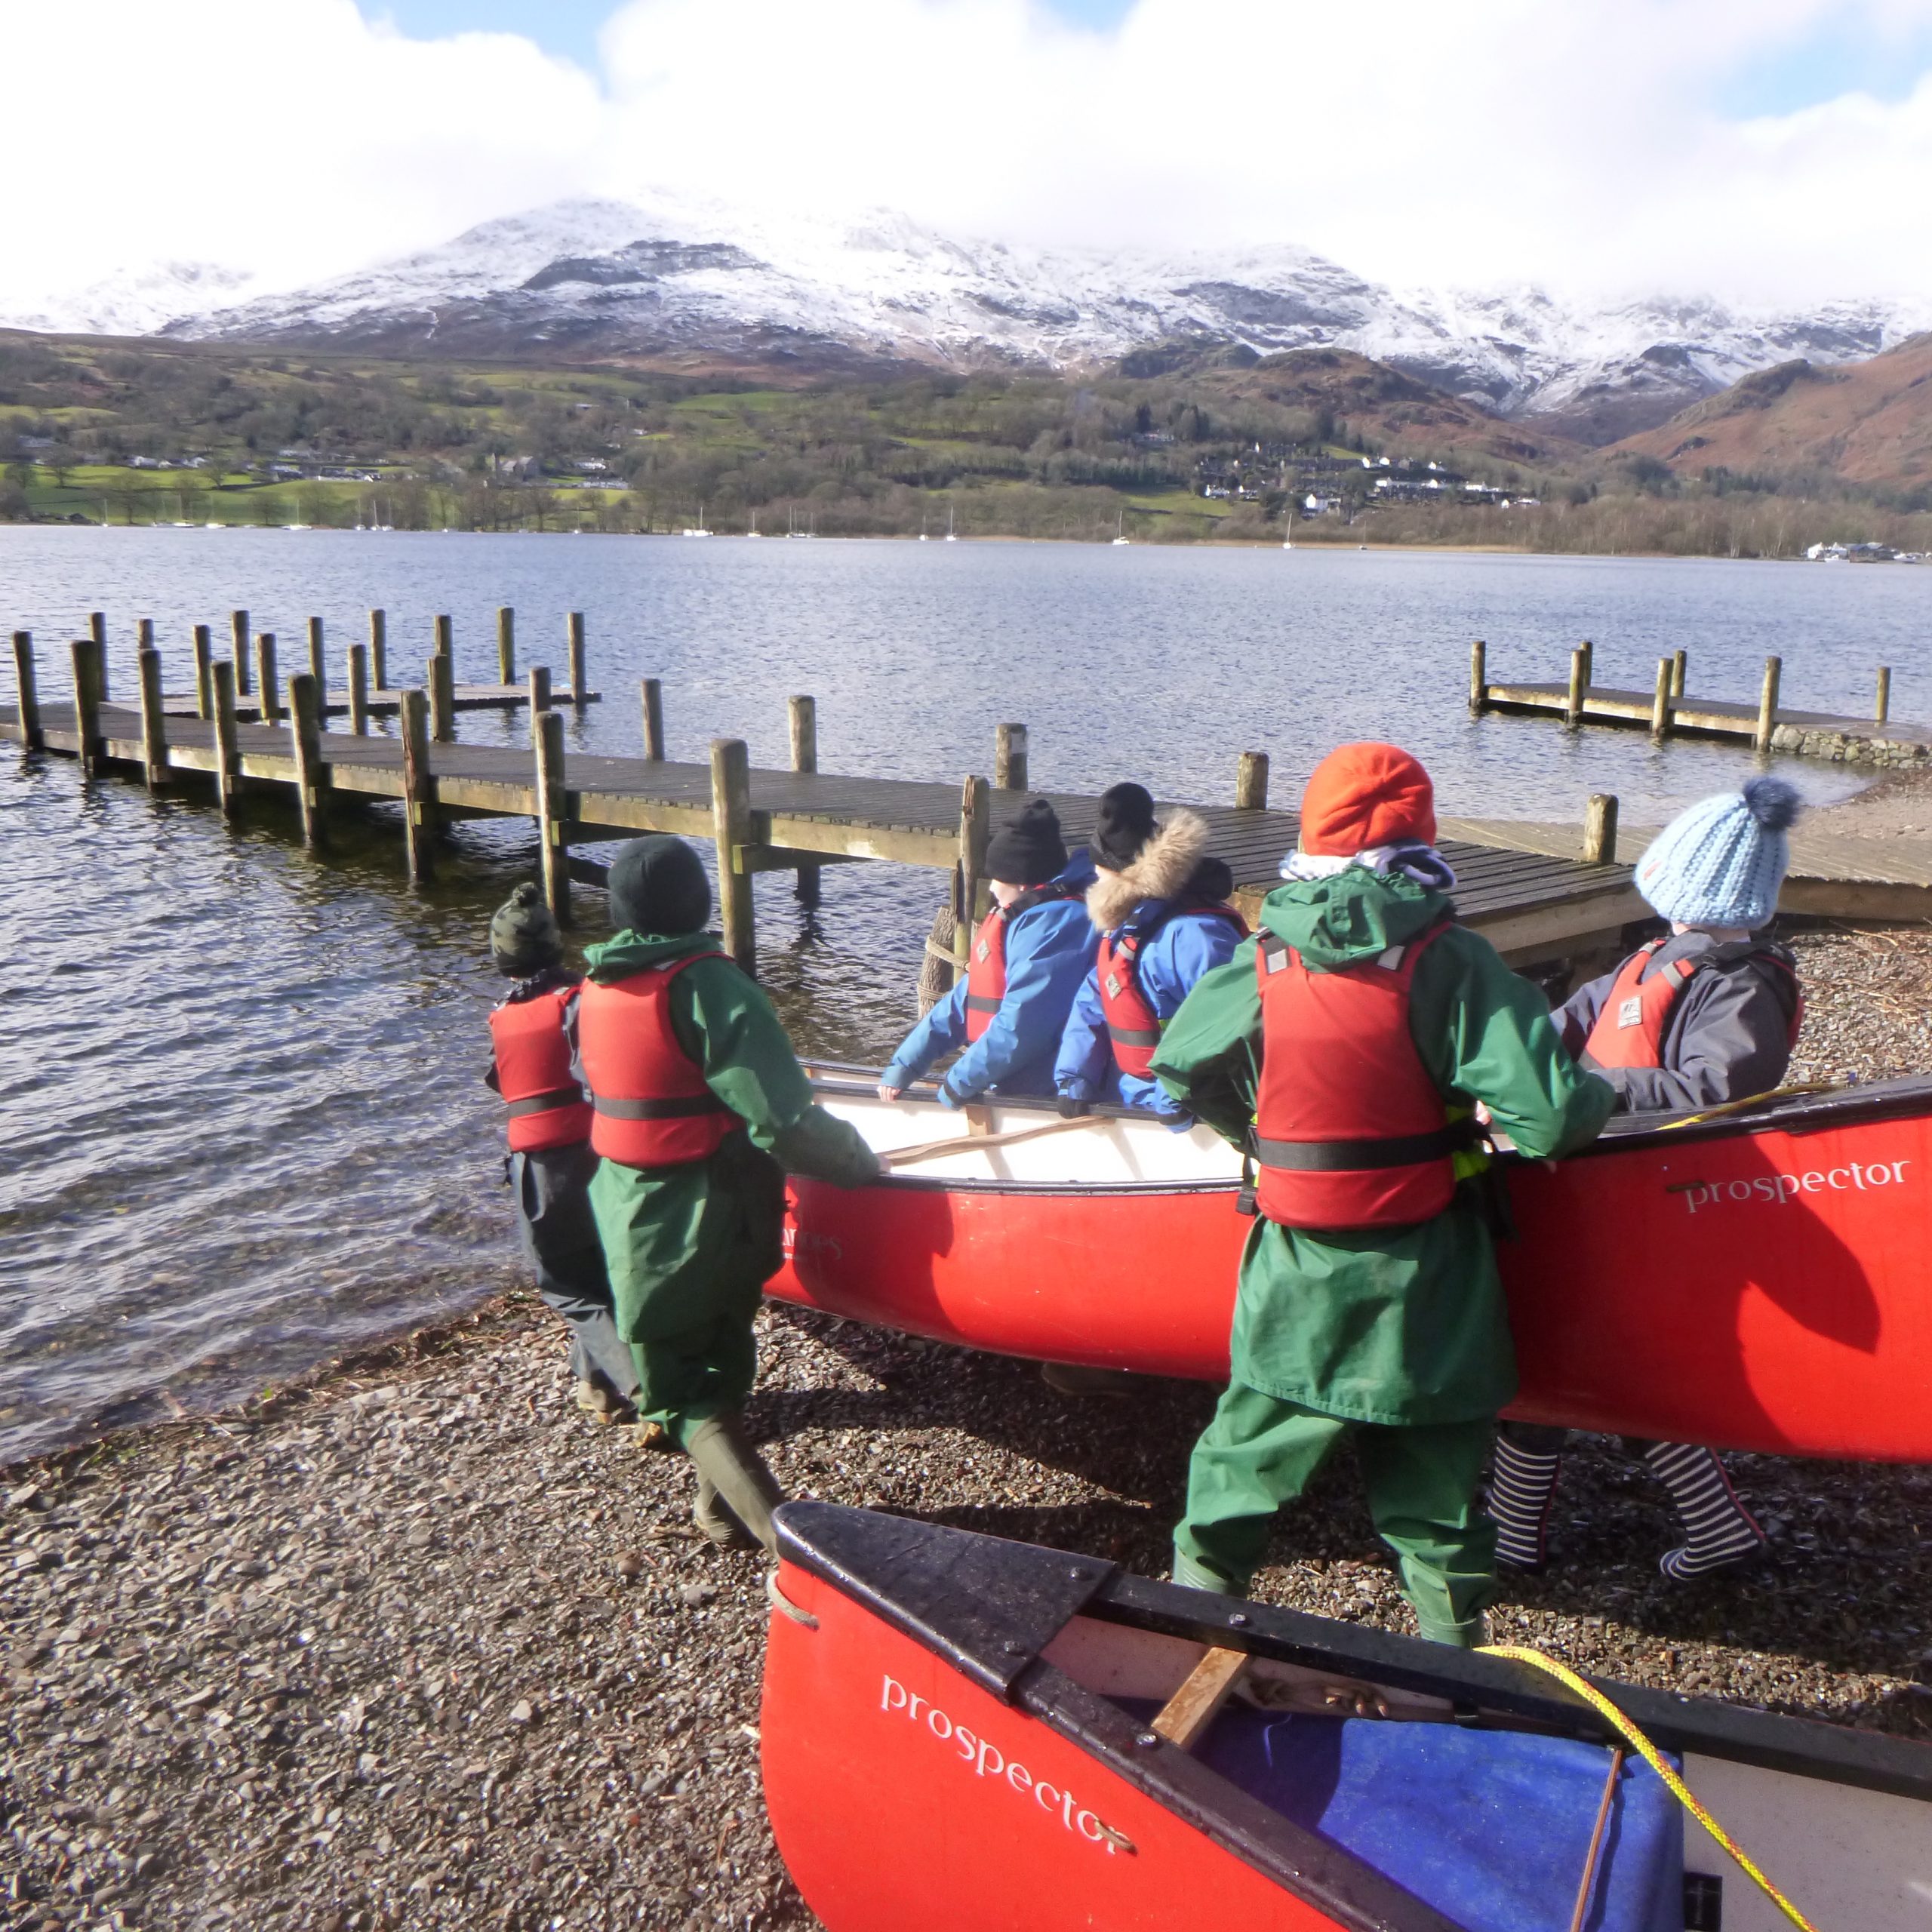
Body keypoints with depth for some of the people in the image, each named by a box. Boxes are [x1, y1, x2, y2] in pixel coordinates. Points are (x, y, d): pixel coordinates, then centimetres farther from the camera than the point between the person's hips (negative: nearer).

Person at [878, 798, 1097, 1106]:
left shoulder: (1053, 923, -17)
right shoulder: (1015, 921, 17)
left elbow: (1020, 1026, -24)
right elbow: (965, 1001, 17)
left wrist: (960, 1081, -14)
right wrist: (905, 1064, 11)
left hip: (1040, 1100, -9)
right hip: (1005, 1091, 9)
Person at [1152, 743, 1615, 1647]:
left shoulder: (1260, 962, -5)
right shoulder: (1449, 962, -15)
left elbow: (1177, 1068, 8)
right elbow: (1550, 1113, -20)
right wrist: (1598, 1095, 2)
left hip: (1293, 1273, 2)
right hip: (1421, 1281, -2)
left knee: (1252, 1438, 19)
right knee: (1431, 1471, 14)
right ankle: (1453, 1639, 27)